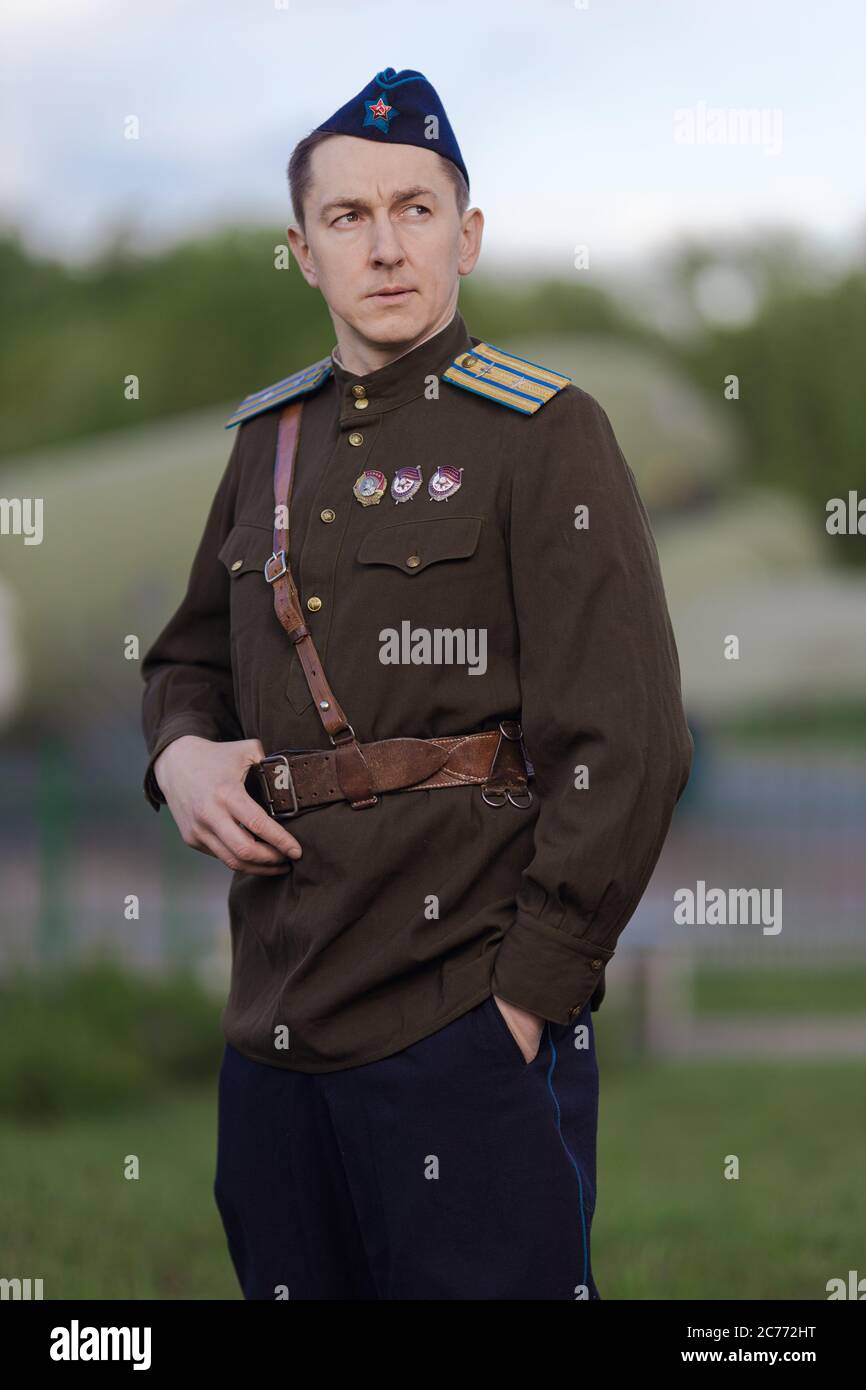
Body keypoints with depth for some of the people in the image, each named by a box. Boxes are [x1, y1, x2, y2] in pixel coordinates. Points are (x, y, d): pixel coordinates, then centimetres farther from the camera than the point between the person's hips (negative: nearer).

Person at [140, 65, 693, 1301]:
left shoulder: (546, 436, -5)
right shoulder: (270, 440, 14)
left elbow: (625, 746, -11)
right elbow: (191, 655, 27)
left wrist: (529, 995, -14)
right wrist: (182, 752, 4)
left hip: (469, 1033, -6)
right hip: (275, 1023, 6)